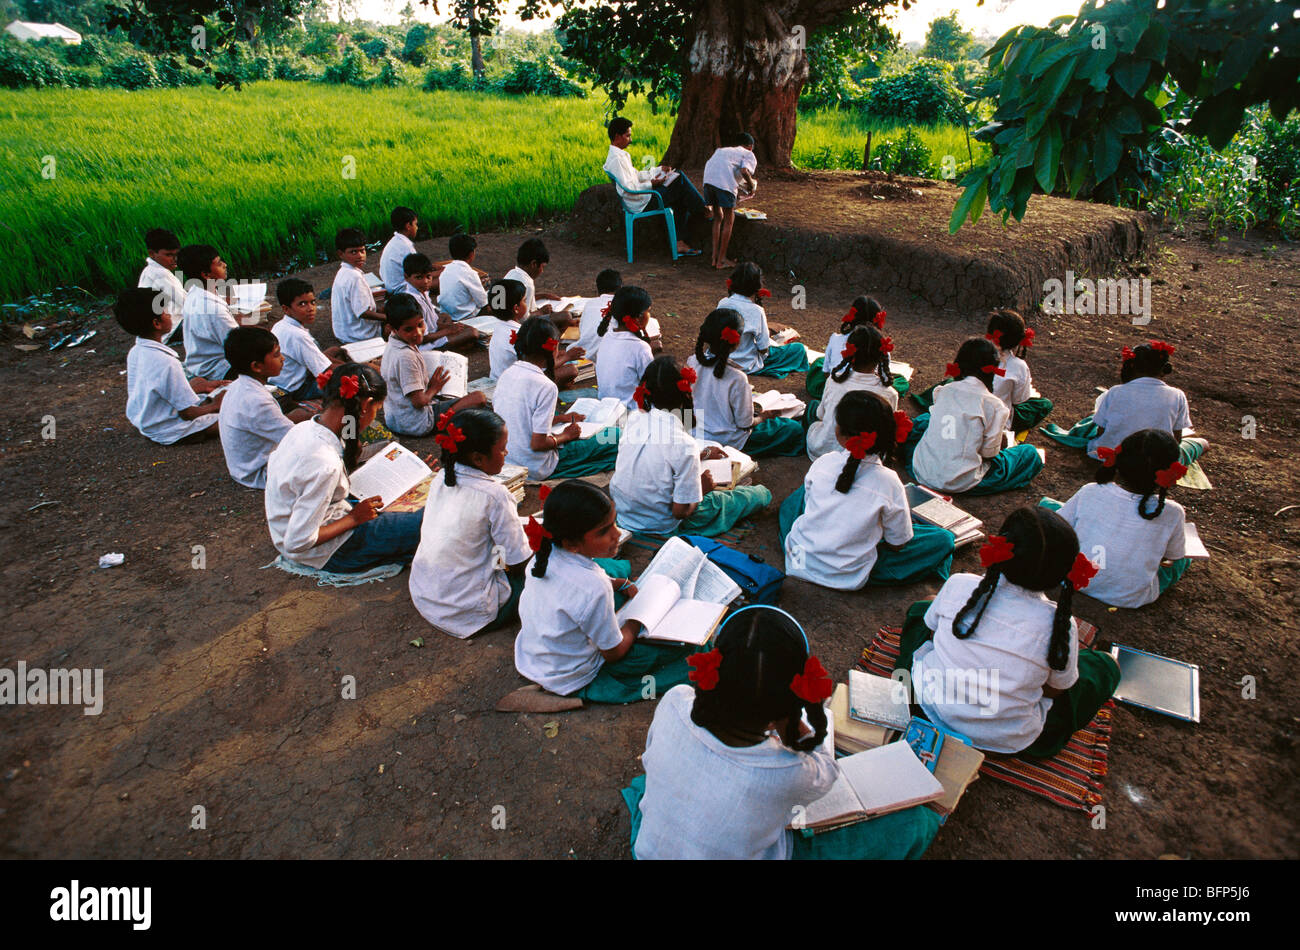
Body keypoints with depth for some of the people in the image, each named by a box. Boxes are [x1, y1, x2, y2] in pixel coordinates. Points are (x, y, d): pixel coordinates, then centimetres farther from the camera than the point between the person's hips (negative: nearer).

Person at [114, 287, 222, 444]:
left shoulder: (135, 352, -2)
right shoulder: (167, 363, -29)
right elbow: (188, 413, -22)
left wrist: (203, 386, 12)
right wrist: (214, 406, -3)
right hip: (169, 433, -9)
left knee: (197, 381, 25)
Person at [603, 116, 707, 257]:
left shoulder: (621, 155, 15)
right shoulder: (616, 159, -18)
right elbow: (626, 189, -24)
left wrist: (659, 170, 15)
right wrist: (651, 184, -18)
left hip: (642, 198, 11)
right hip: (641, 204, -11)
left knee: (683, 200, 9)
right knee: (680, 179, -11)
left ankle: (679, 243, 3)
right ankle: (703, 210, 5)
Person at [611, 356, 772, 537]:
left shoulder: (634, 418, -10)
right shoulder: (685, 445, -30)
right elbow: (680, 512, -23)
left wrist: (703, 453, 19)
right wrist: (702, 488, -4)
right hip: (662, 527, -6)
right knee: (762, 494, 9)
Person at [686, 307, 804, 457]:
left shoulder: (692, 362, -13)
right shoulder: (736, 378, -30)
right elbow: (745, 424, -20)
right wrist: (761, 418, 4)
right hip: (729, 442, -7)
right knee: (796, 429, 3)